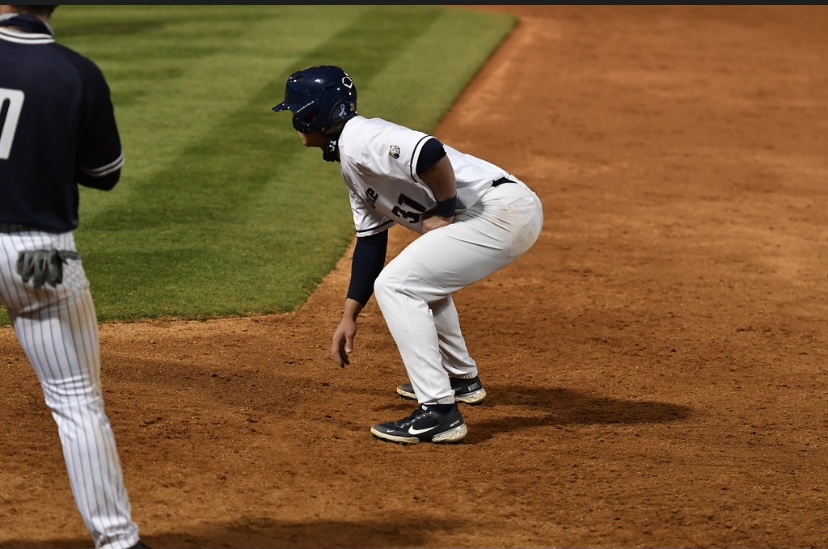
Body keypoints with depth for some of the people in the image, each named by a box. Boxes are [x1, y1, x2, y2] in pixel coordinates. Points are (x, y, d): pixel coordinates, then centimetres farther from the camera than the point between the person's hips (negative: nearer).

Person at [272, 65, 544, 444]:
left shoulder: (358, 140, -11)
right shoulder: (352, 164, 21)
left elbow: (431, 155, -28)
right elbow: (370, 241, 24)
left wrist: (444, 211, -13)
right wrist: (350, 316, 21)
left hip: (503, 210, -11)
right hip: (509, 214, 11)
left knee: (394, 285, -12)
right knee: (421, 276, 30)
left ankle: (439, 412, -14)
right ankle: (462, 379, 41)